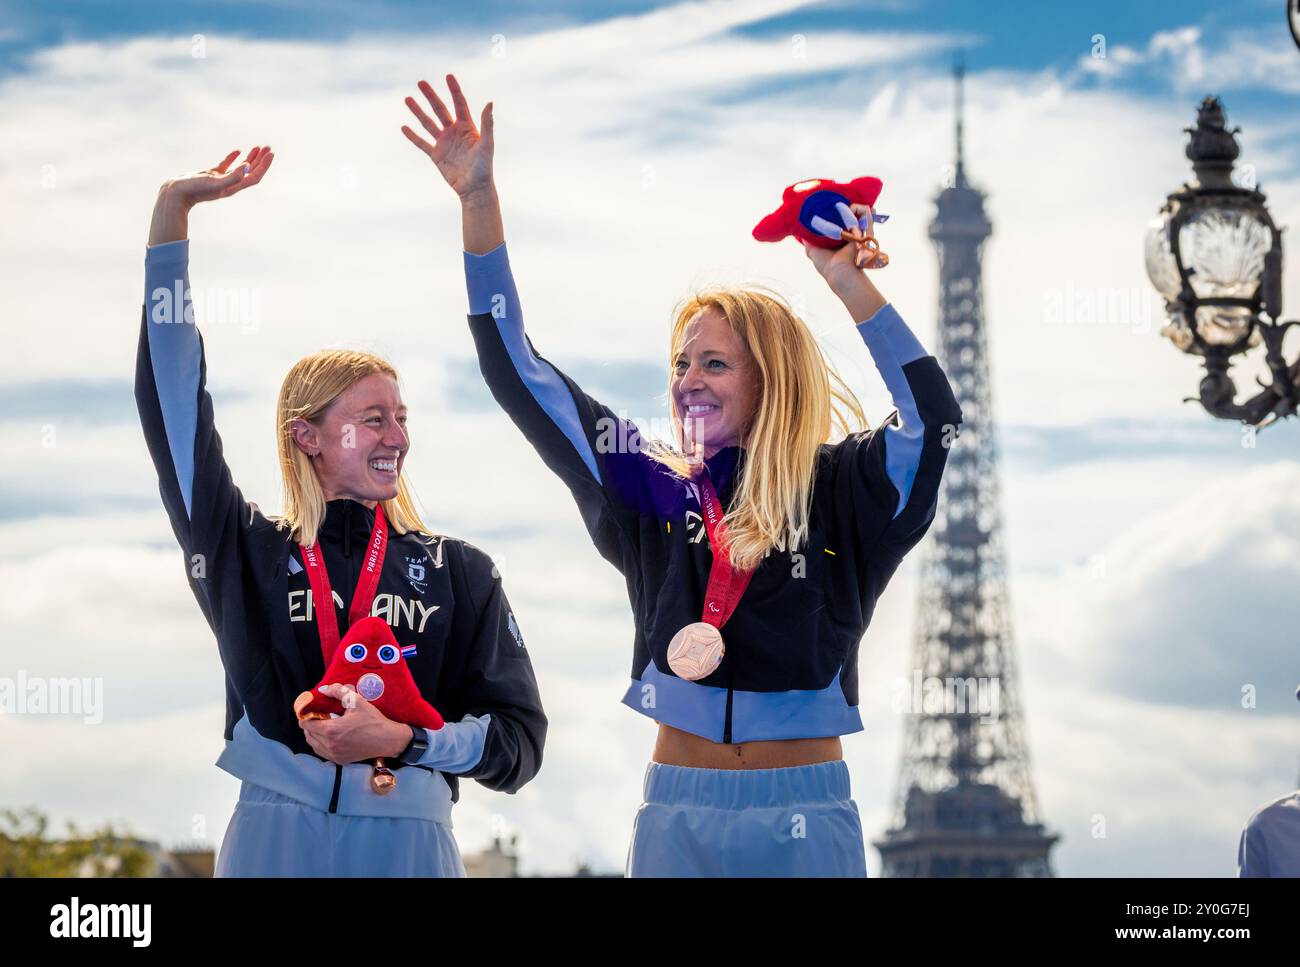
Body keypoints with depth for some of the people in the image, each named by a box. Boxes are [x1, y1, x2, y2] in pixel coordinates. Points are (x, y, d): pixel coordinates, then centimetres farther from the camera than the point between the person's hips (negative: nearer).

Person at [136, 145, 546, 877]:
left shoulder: (459, 572, 6)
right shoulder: (248, 554, 5)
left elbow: (520, 739, 3)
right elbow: (171, 393, 2)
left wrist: (404, 742, -14)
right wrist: (173, 212, 0)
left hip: (410, 842, 0)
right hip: (273, 838, 0)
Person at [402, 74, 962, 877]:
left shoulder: (840, 493, -1)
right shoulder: (650, 490, 5)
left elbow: (934, 418, -18)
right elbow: (520, 376, 5)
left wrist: (849, 284, -18)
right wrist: (478, 201, 0)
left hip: (807, 823, -2)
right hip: (677, 817, 2)